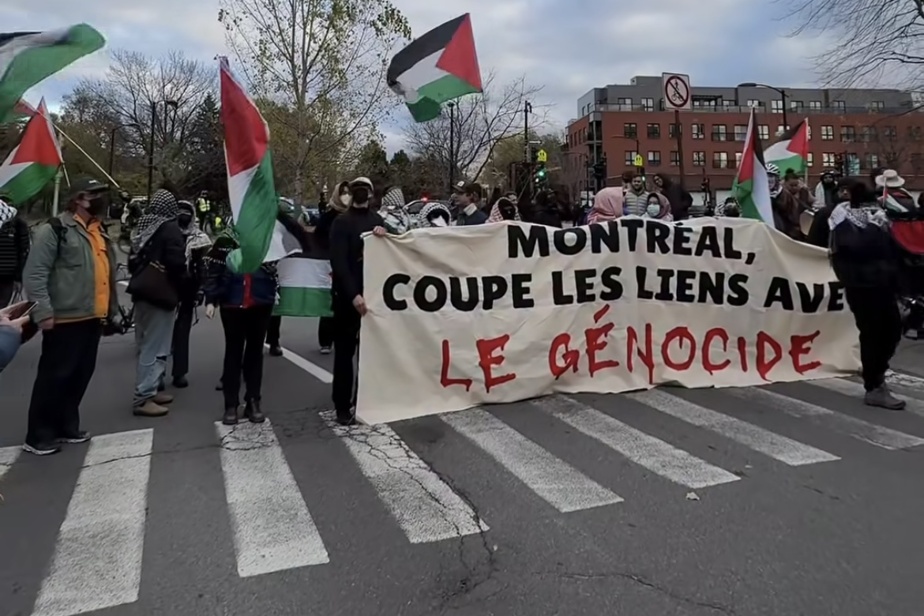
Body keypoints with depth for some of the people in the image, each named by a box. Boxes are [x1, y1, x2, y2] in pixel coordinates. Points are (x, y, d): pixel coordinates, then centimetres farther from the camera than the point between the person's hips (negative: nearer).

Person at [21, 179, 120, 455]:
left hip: (93, 318, 8)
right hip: (65, 319, -8)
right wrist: (43, 312, -20)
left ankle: (67, 426, 27)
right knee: (54, 377, 0)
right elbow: (34, 274, -14)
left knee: (80, 375, 14)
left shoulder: (100, 232, 17)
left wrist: (112, 309, 18)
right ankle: (39, 436, 12)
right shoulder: (55, 230, -9)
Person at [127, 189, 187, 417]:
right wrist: (183, 285, 0)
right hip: (161, 293, -8)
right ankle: (143, 398, -3)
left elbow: (132, 260, 17)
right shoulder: (170, 229, -12)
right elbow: (177, 263, -17)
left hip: (142, 291, 8)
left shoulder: (142, 227, 12)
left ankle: (149, 390, 22)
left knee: (147, 345, 15)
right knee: (155, 347, -5)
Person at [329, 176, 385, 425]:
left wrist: (384, 236, -6)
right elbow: (339, 263, -11)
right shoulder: (341, 222, -2)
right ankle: (342, 406, 5)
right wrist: (353, 294, -22)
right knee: (344, 351, 0)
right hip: (347, 296, -4)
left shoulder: (377, 220, 13)